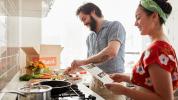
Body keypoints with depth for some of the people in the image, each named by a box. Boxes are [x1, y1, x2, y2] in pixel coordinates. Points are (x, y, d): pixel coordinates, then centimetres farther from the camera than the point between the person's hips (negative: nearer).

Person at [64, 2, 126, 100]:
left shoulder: (114, 26, -7)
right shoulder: (89, 38, 13)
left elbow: (111, 52, -23)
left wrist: (83, 61, -19)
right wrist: (75, 67, 4)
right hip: (94, 82, 6)